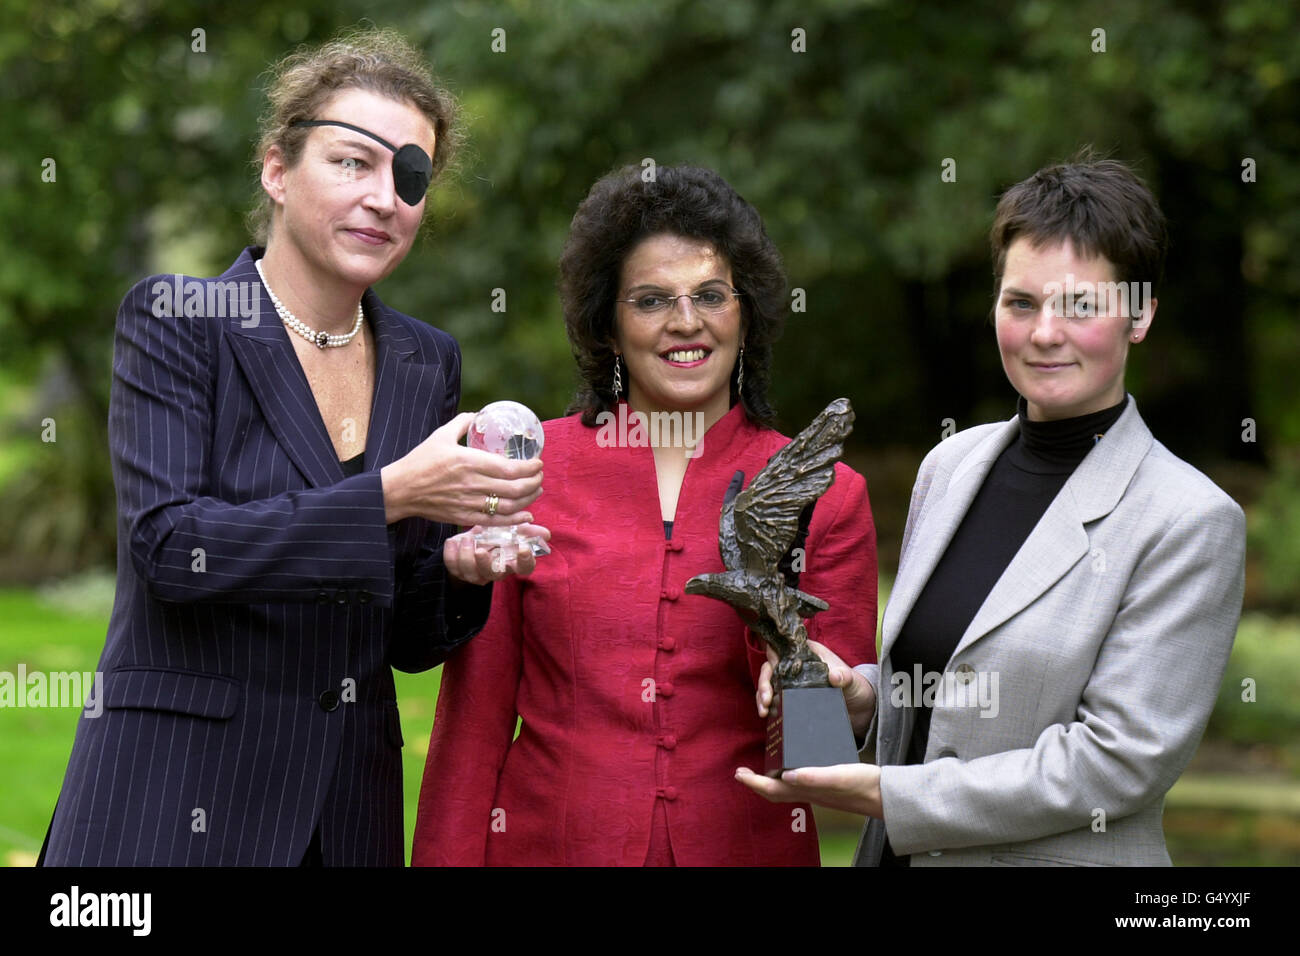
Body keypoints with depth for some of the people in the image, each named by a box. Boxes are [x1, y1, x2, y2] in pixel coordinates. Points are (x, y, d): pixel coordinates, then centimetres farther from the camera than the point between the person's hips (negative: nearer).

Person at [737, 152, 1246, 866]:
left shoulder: (1191, 521, -15)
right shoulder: (950, 464, 4)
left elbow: (1123, 760, -19)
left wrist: (886, 796, -19)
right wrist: (858, 690, -5)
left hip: (1066, 857, -5)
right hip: (898, 854, 6)